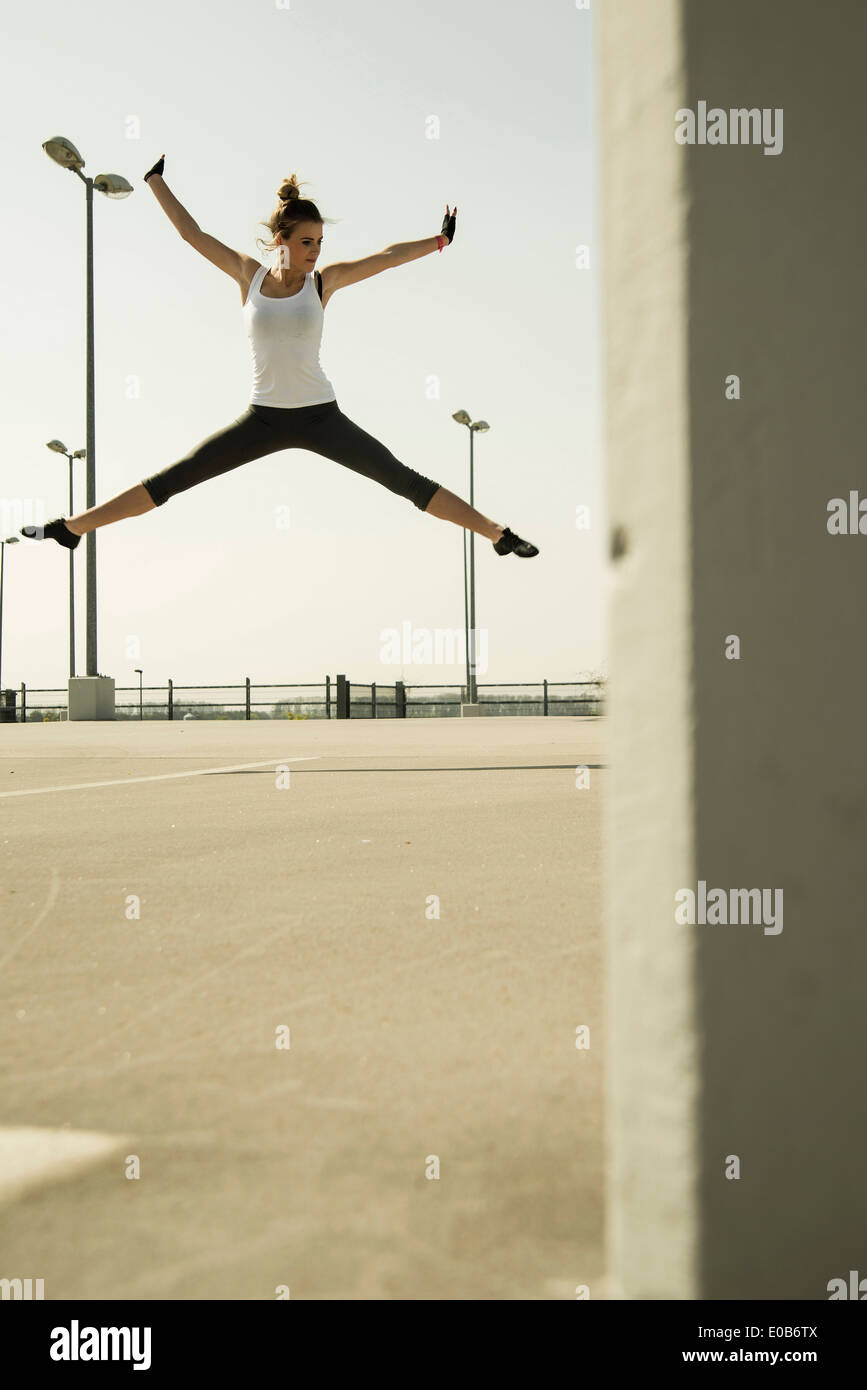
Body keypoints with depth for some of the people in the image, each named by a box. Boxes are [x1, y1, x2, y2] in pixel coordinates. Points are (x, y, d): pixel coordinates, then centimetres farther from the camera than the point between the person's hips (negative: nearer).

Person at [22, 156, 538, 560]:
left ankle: (499, 534, -3)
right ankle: (72, 526, 4)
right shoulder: (248, 274, 2)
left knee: (405, 481, -6)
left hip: (320, 416, -1)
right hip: (263, 417, 1)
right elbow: (191, 232, 7)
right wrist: (155, 180, 13)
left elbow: (388, 256, -1)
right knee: (169, 481, -1)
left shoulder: (324, 281, -1)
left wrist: (440, 240, -4)